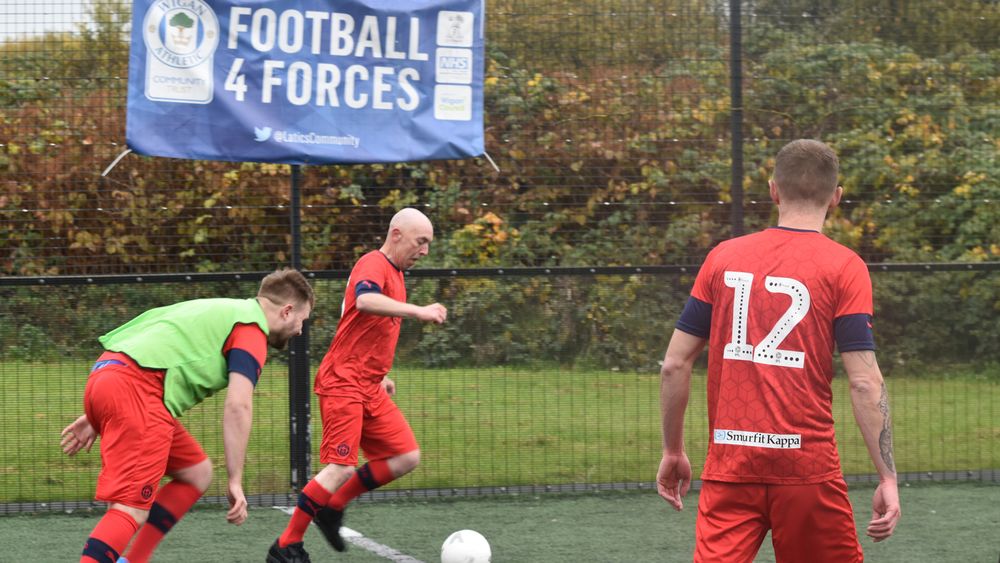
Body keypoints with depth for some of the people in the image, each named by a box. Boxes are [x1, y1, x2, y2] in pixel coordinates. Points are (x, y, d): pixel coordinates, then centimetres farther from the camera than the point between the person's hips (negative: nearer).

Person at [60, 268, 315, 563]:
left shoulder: (219, 310, 30)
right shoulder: (252, 328, 2)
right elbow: (238, 407, -8)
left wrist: (96, 418, 29)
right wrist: (235, 482, -5)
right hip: (137, 390, -10)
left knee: (197, 472, 19)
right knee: (132, 510, -15)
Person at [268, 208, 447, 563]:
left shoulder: (394, 273, 18)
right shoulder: (373, 264, -12)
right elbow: (365, 300, -36)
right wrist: (418, 311, -40)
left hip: (369, 388, 10)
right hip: (343, 384, -9)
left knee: (406, 457, 2)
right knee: (341, 468, -16)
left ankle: (332, 509, 12)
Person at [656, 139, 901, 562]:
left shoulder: (723, 257, 7)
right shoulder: (845, 267, -2)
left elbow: (675, 365, 7)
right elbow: (865, 382, -9)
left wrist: (673, 451, 18)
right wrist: (888, 478, -6)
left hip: (729, 465, 2)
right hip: (806, 464, -2)